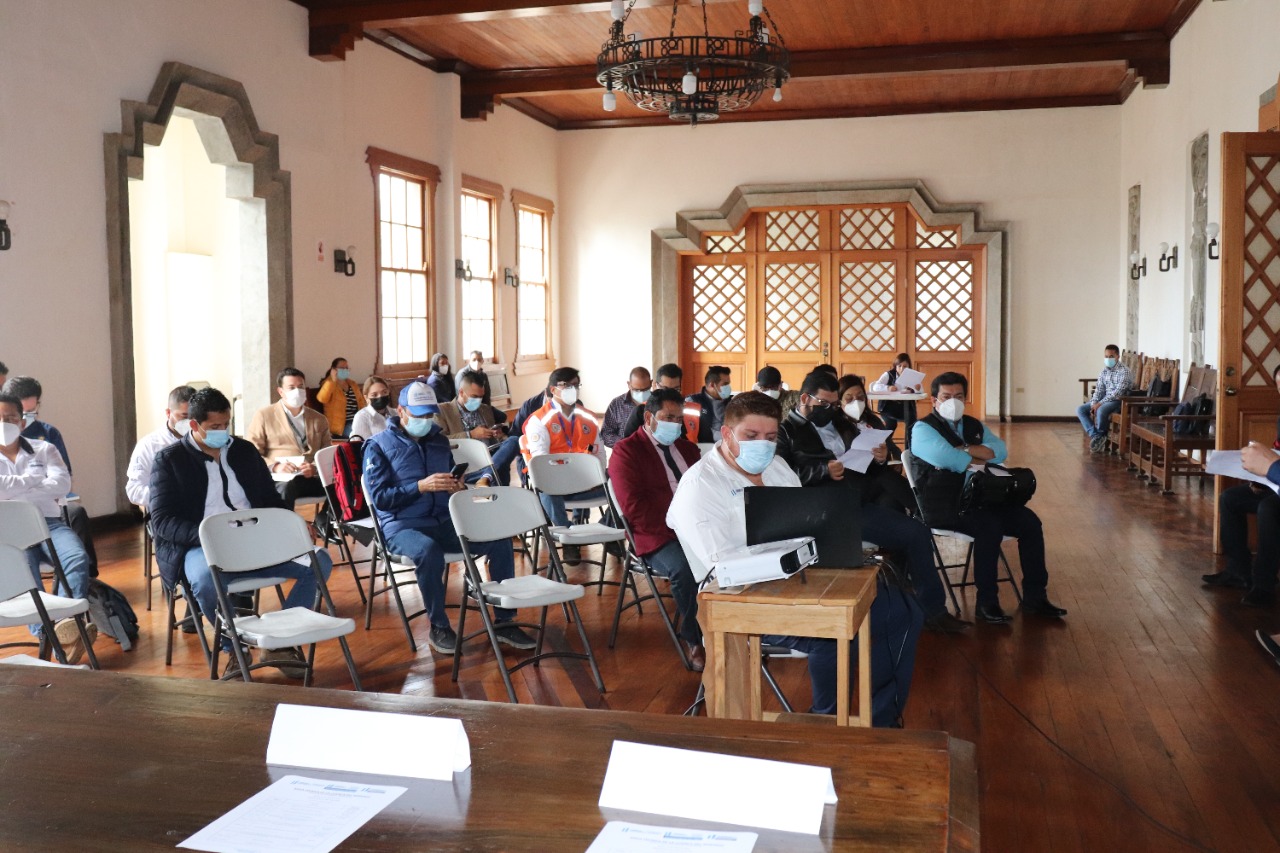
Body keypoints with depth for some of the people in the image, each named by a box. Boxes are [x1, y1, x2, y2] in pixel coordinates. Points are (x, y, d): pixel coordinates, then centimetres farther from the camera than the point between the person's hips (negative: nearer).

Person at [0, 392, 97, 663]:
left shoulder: (44, 449, 16)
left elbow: (62, 484, -2)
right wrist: (35, 479, -1)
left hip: (48, 522, 2)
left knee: (78, 559, -31)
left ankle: (66, 624, -46)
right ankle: (54, 635, -47)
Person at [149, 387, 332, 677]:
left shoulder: (245, 450, 16)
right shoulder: (169, 460, 3)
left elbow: (271, 500, 19)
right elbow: (162, 521, -6)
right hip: (202, 548, -4)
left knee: (318, 560, -19)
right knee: (206, 580, -40)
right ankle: (234, 648, -12)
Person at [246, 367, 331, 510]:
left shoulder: (319, 419, 22)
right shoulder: (263, 416, 12)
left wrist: (315, 467, -7)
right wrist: (274, 466, -14)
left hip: (312, 478, 3)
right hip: (281, 478, -3)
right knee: (285, 489, -40)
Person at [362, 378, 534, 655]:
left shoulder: (439, 441, 17)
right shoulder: (379, 446, 0)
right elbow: (379, 497, -9)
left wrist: (457, 487, -2)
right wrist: (421, 486, -20)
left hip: (446, 521, 5)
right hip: (402, 525, -5)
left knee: (500, 541, -17)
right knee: (429, 552, -40)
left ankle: (504, 621, -8)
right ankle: (439, 627, -20)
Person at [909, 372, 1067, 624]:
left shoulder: (974, 425, 19)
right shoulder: (923, 429, -2)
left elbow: (1001, 451, 2)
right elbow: (947, 458, -21)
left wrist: (965, 449, -12)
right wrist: (980, 458, -7)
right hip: (943, 505, -7)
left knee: (1029, 521, -11)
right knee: (990, 527, -32)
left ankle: (1035, 598, -2)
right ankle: (986, 603, -20)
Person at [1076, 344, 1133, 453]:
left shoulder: (1125, 371, -12)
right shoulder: (1103, 372, 10)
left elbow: (1118, 392, -21)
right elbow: (1098, 391, 7)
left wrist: (1100, 403, -25)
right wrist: (1093, 404, -12)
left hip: (1119, 401, -8)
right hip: (1104, 401, 8)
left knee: (1101, 411, -36)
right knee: (1080, 410, -9)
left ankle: (1100, 436, -13)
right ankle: (1095, 436, -17)